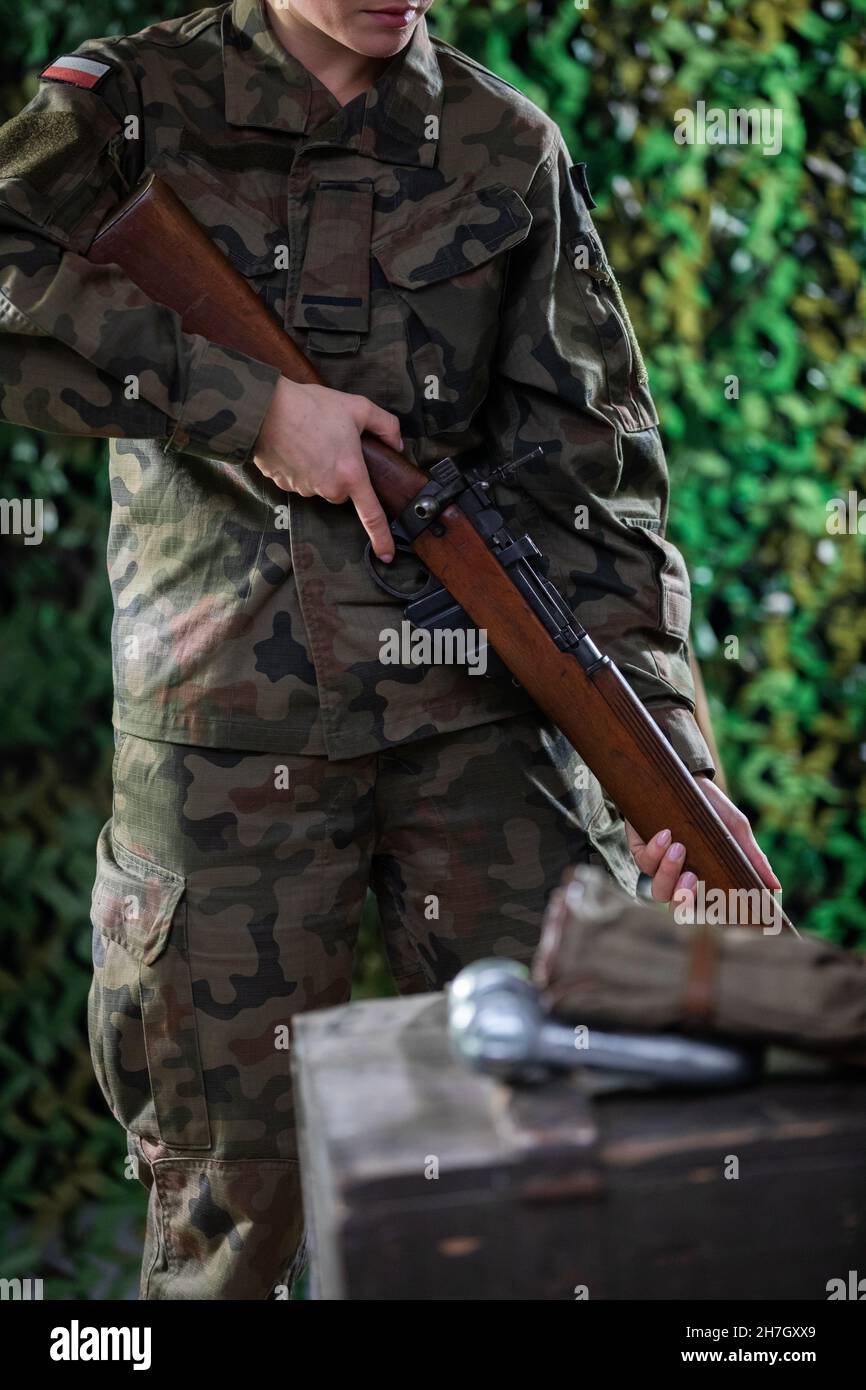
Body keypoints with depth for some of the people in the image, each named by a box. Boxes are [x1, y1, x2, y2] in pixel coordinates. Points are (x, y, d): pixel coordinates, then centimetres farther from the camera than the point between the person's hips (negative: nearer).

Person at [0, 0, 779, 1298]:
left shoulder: (512, 151, 8)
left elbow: (593, 475, 3)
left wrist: (669, 768, -7)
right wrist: (245, 400, -19)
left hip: (480, 717, 2)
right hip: (225, 734, -2)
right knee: (230, 1194, 7)